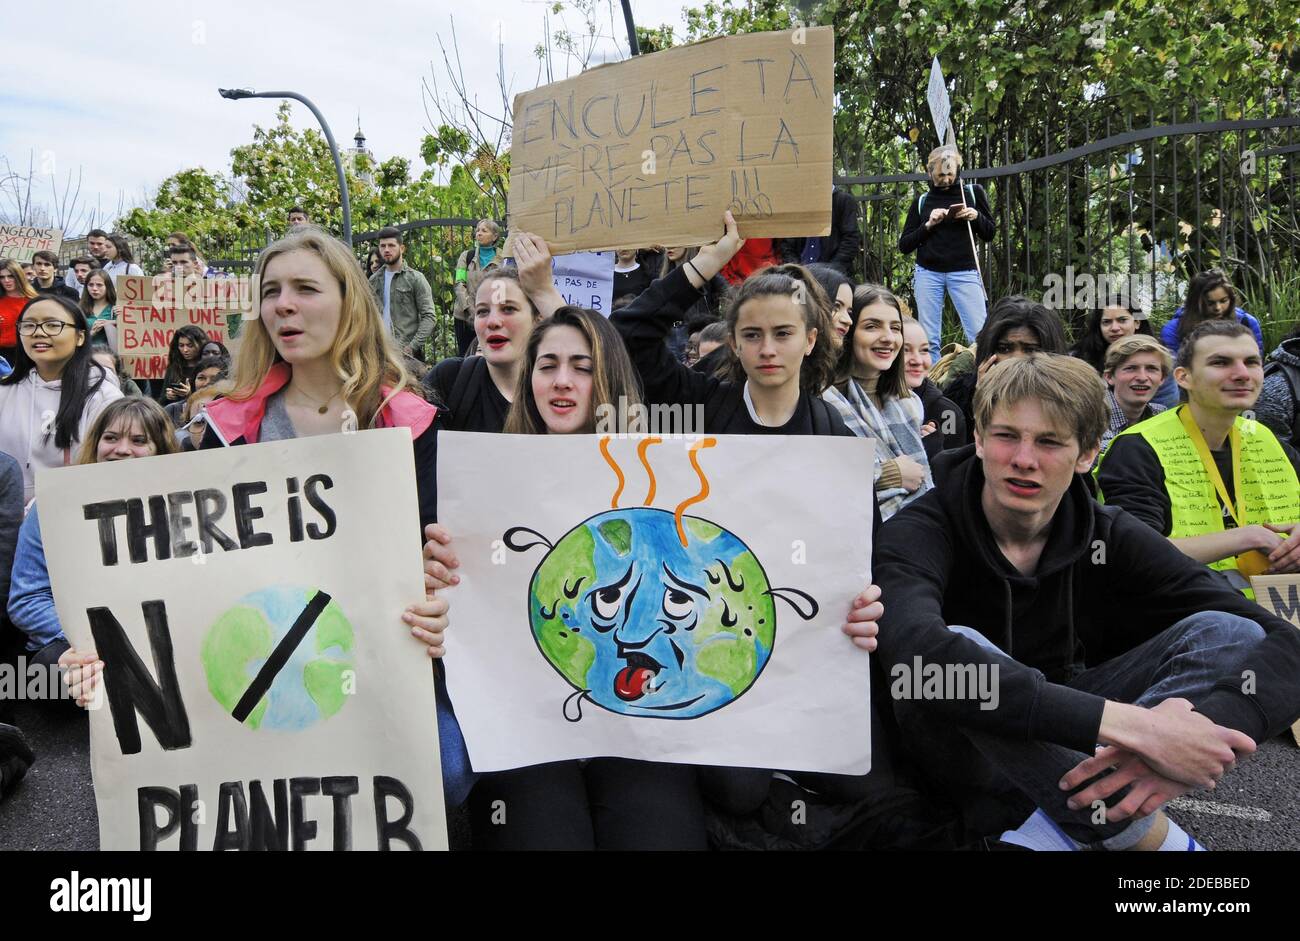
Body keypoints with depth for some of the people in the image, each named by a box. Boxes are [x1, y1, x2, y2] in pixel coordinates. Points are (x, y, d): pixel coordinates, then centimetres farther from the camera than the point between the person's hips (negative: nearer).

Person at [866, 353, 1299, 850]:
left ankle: (1061, 823, -25)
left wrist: (1205, 730, -39)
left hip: (1069, 740, 4)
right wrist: (1126, 723, -47)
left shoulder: (1111, 537, -8)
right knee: (955, 653, -36)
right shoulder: (921, 533, -21)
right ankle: (1149, 836, -23)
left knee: (1230, 634, -14)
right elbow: (916, 652, -45)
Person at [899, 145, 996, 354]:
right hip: (928, 273, 1)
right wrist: (928, 225, -8)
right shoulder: (922, 202, 10)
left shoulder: (973, 192, 8)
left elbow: (989, 234, 12)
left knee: (980, 335, -11)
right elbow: (904, 246, 7)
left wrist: (976, 216, -8)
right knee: (929, 340, -1)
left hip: (964, 272, -1)